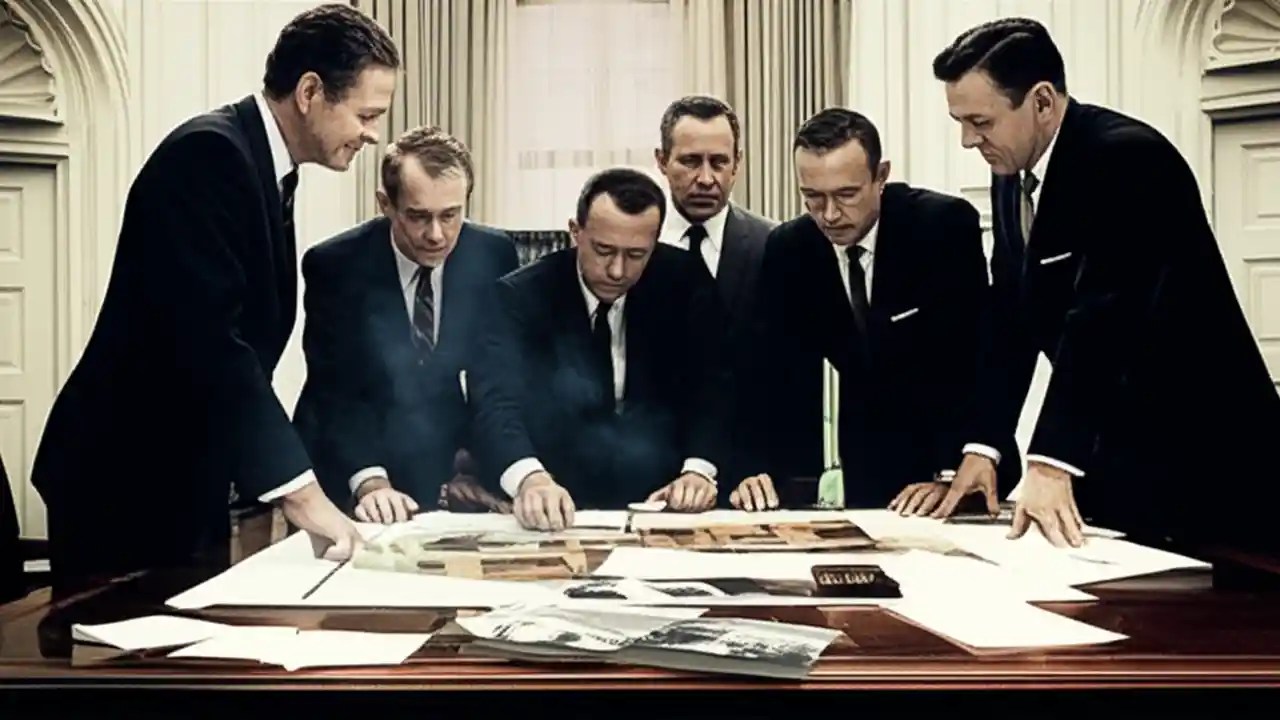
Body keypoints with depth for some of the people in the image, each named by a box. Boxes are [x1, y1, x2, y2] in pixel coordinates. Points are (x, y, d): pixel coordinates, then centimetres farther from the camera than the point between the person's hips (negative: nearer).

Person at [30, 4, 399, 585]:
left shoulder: (262, 165, 10)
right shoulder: (209, 153, -19)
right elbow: (207, 339, -29)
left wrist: (295, 482, 7)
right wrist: (298, 489, -29)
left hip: (186, 480, 9)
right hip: (127, 481, -9)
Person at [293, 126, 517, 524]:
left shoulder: (495, 257, -4)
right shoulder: (333, 266, -11)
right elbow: (335, 389, -14)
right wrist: (370, 481, -28)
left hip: (456, 469, 2)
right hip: (349, 479, -1)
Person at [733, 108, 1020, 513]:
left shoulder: (946, 225, -23)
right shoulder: (787, 251, -11)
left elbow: (972, 359, -25)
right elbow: (779, 373, -9)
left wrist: (951, 474, -32)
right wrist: (762, 468, -24)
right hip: (869, 459, 3)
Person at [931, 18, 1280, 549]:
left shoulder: (1126, 157, -21)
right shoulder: (1013, 177, 4)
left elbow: (1099, 319, -31)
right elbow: (1010, 320, 4)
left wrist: (1050, 462, -36)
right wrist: (983, 445, -4)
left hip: (1197, 447, -7)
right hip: (1110, 444, 7)